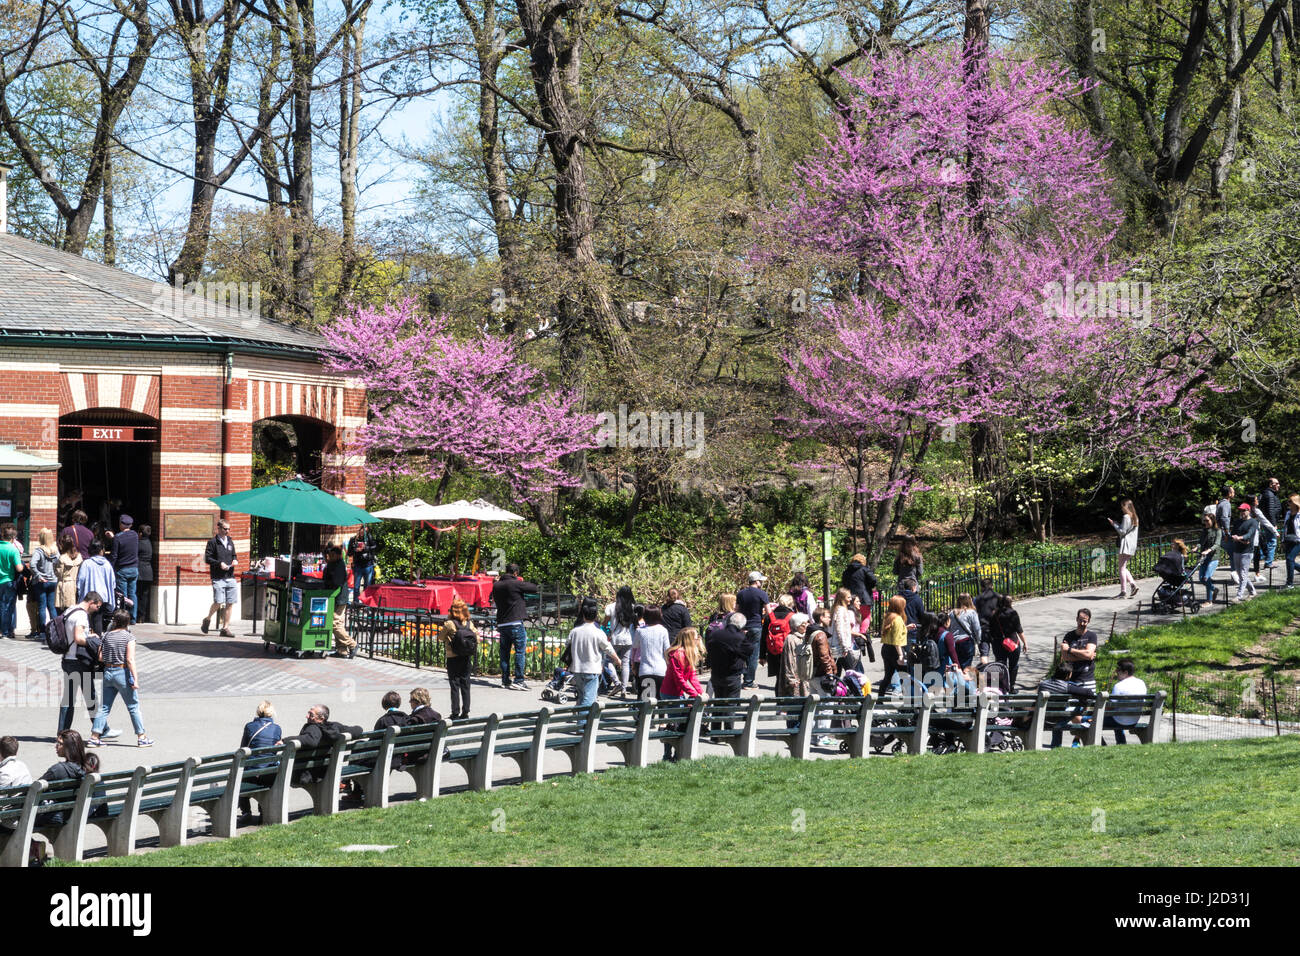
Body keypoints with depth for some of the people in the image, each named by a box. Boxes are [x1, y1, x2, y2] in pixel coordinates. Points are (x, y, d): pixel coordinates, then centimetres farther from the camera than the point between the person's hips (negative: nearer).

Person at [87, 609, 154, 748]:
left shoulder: (107, 636, 4)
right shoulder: (129, 637, -9)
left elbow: (100, 657, 4)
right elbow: (130, 660, -15)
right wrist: (135, 679, -15)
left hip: (108, 673, 4)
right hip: (123, 673, -4)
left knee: (104, 707, 9)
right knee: (134, 707, 5)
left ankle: (94, 737, 5)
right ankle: (142, 737, 9)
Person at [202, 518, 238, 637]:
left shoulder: (230, 541, 15)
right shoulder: (213, 542, -2)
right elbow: (207, 558, -6)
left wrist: (235, 560, 3)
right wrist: (219, 563, -17)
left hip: (230, 577, 6)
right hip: (218, 577, -6)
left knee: (230, 603, 2)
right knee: (218, 602, -11)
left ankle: (225, 628, 8)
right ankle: (207, 619, 15)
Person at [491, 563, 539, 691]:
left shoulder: (496, 586, 6)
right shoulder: (516, 584, -12)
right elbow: (535, 588, -6)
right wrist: (523, 582, 9)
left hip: (502, 623, 6)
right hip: (515, 623, -6)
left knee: (504, 653, 12)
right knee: (519, 652, -2)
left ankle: (505, 680, 14)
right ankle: (518, 680, -6)